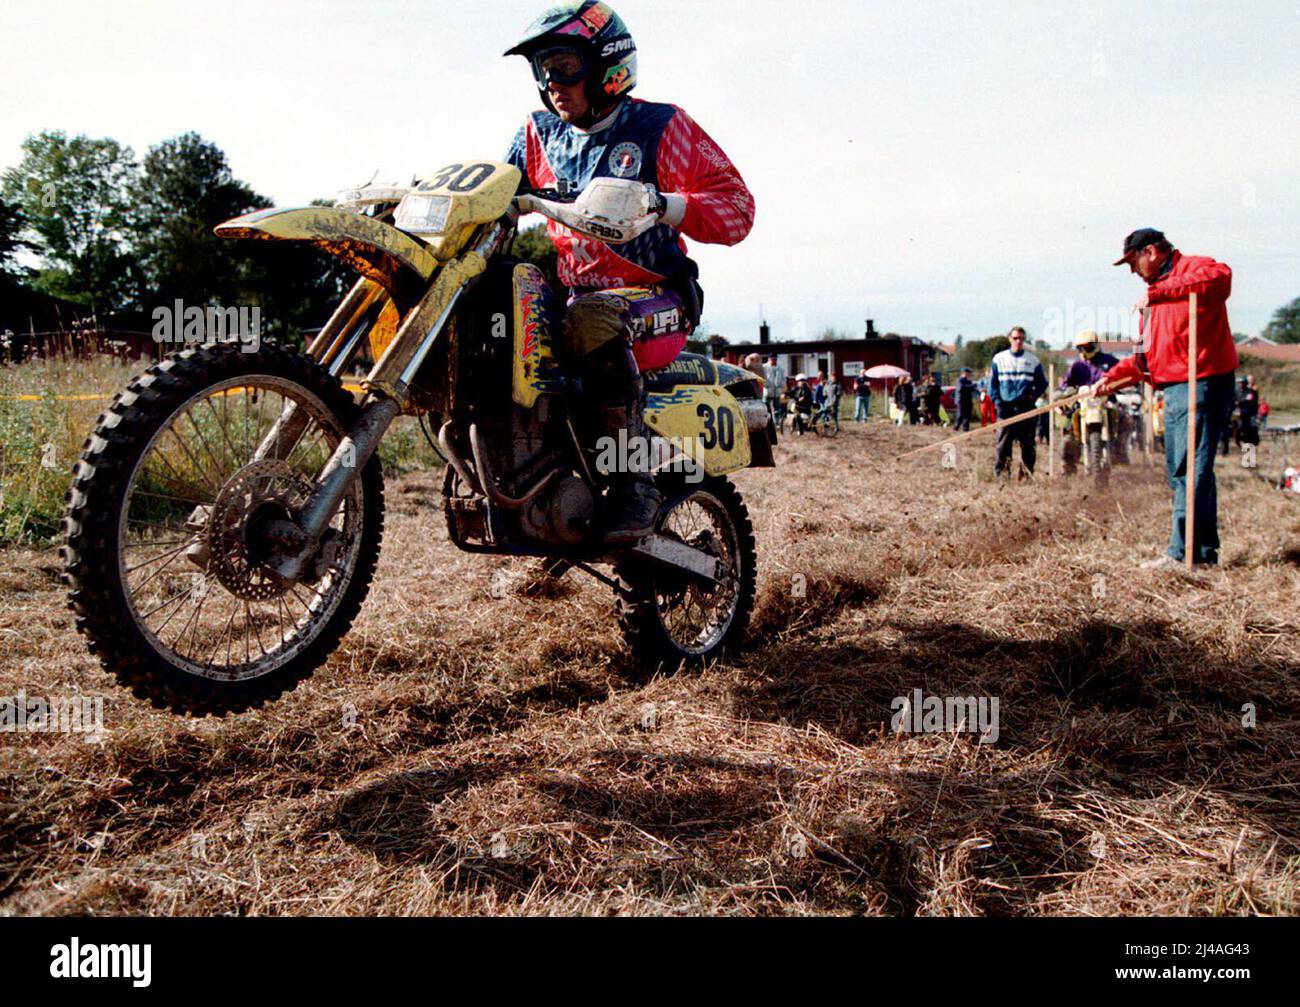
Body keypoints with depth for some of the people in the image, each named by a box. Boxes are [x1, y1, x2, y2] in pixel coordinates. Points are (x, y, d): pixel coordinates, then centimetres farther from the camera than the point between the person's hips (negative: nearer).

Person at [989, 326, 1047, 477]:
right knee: (1003, 444, -4)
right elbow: (992, 384, 9)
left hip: (1026, 408, 1)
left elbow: (1043, 383, 14)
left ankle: (1028, 474, 8)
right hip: (1006, 408, -1)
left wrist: (1033, 397, -4)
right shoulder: (999, 359, 8)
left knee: (1028, 444, 2)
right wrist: (998, 402, -4)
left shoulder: (1033, 360, 9)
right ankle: (999, 474, 0)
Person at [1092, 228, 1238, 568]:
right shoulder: (1156, 290, 23)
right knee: (1178, 472, 12)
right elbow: (1148, 354, 25)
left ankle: (1183, 553, -12)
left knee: (1192, 470, -12)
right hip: (1174, 389, 11)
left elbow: (1221, 276, -32)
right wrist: (1114, 376, 13)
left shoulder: (1193, 268, -5)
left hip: (1201, 385, -10)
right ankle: (1204, 550, 19)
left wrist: (1158, 293, -30)